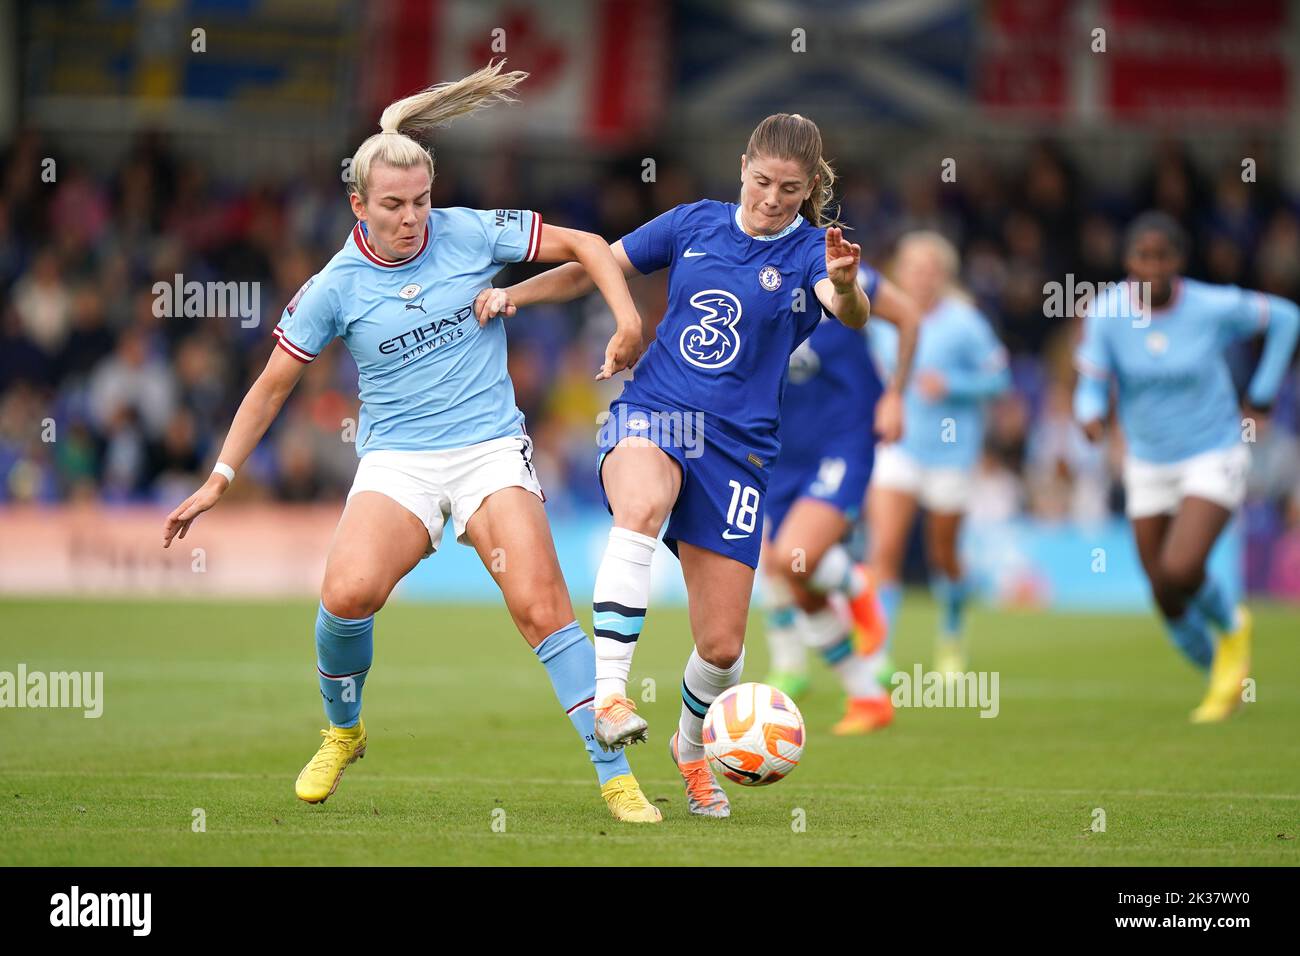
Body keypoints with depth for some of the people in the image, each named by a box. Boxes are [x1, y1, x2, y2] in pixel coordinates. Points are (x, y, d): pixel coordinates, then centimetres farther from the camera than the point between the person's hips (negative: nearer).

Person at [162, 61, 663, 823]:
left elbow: (585, 246, 4)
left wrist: (628, 320, -11)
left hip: (491, 447, 0)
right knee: (348, 591, -24)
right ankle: (343, 732, 6)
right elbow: (273, 387, 8)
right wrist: (219, 480, 5)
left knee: (541, 602, -18)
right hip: (397, 460, 0)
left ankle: (616, 775, -13)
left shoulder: (471, 234, -2)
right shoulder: (335, 288, -1)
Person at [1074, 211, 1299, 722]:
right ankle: (1221, 679, 36)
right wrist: (1091, 416, -33)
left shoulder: (1213, 307, -17)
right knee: (1170, 604, 7)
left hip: (1215, 458, -3)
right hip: (1149, 465, 3)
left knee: (1179, 572, -24)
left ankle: (1232, 625, 10)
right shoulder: (1107, 311, -12)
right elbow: (1091, 387, -10)